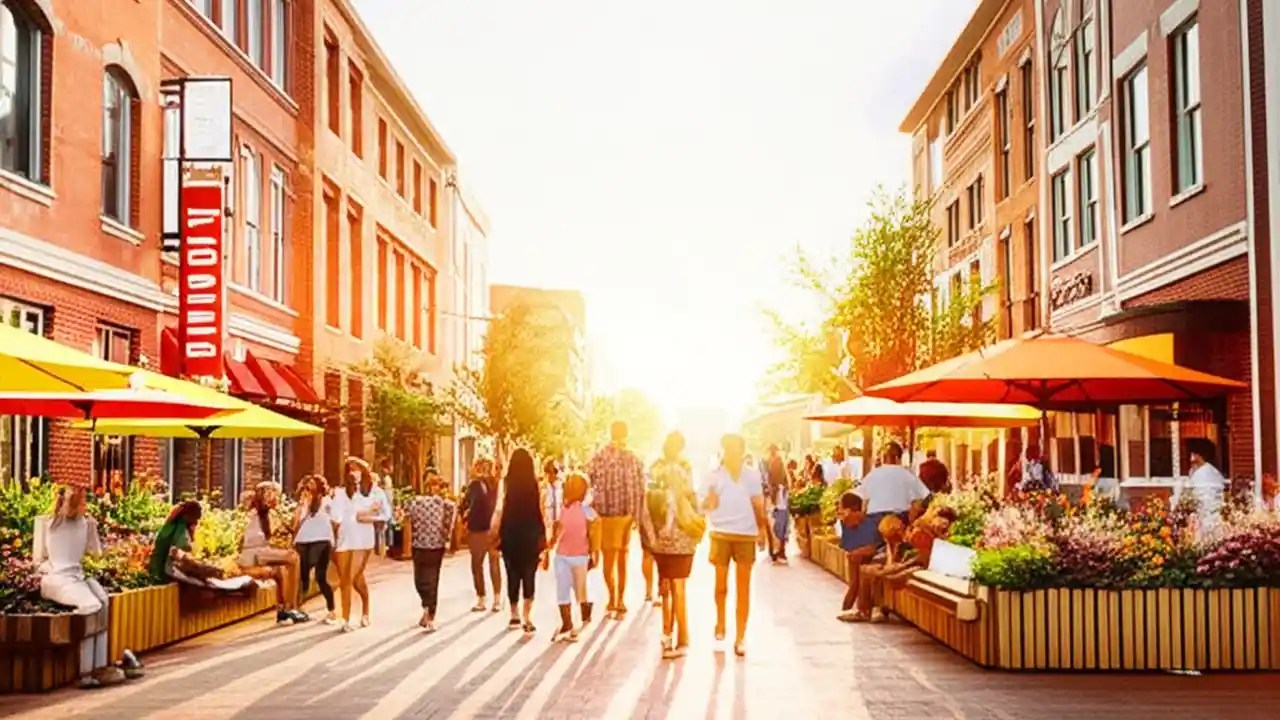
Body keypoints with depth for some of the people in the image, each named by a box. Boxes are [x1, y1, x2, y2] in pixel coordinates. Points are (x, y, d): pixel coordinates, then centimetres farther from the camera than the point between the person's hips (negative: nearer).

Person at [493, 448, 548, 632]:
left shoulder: (506, 483, -7)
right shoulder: (536, 483, -7)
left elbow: (500, 510, -7)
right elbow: (542, 511, -5)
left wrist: (496, 535, 2)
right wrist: (543, 537, 3)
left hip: (510, 534, 1)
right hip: (531, 534, -1)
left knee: (513, 576, 13)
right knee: (528, 576, 4)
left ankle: (515, 616, 22)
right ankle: (527, 618, -7)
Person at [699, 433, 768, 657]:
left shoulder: (752, 475, 5)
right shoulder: (715, 475, 3)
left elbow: (758, 504, 11)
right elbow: (703, 503, 2)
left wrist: (762, 530, 9)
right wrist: (709, 500, -20)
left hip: (746, 535, 0)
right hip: (721, 534, 0)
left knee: (743, 588, 1)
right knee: (721, 584, 8)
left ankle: (740, 638, 5)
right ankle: (720, 621, 34)